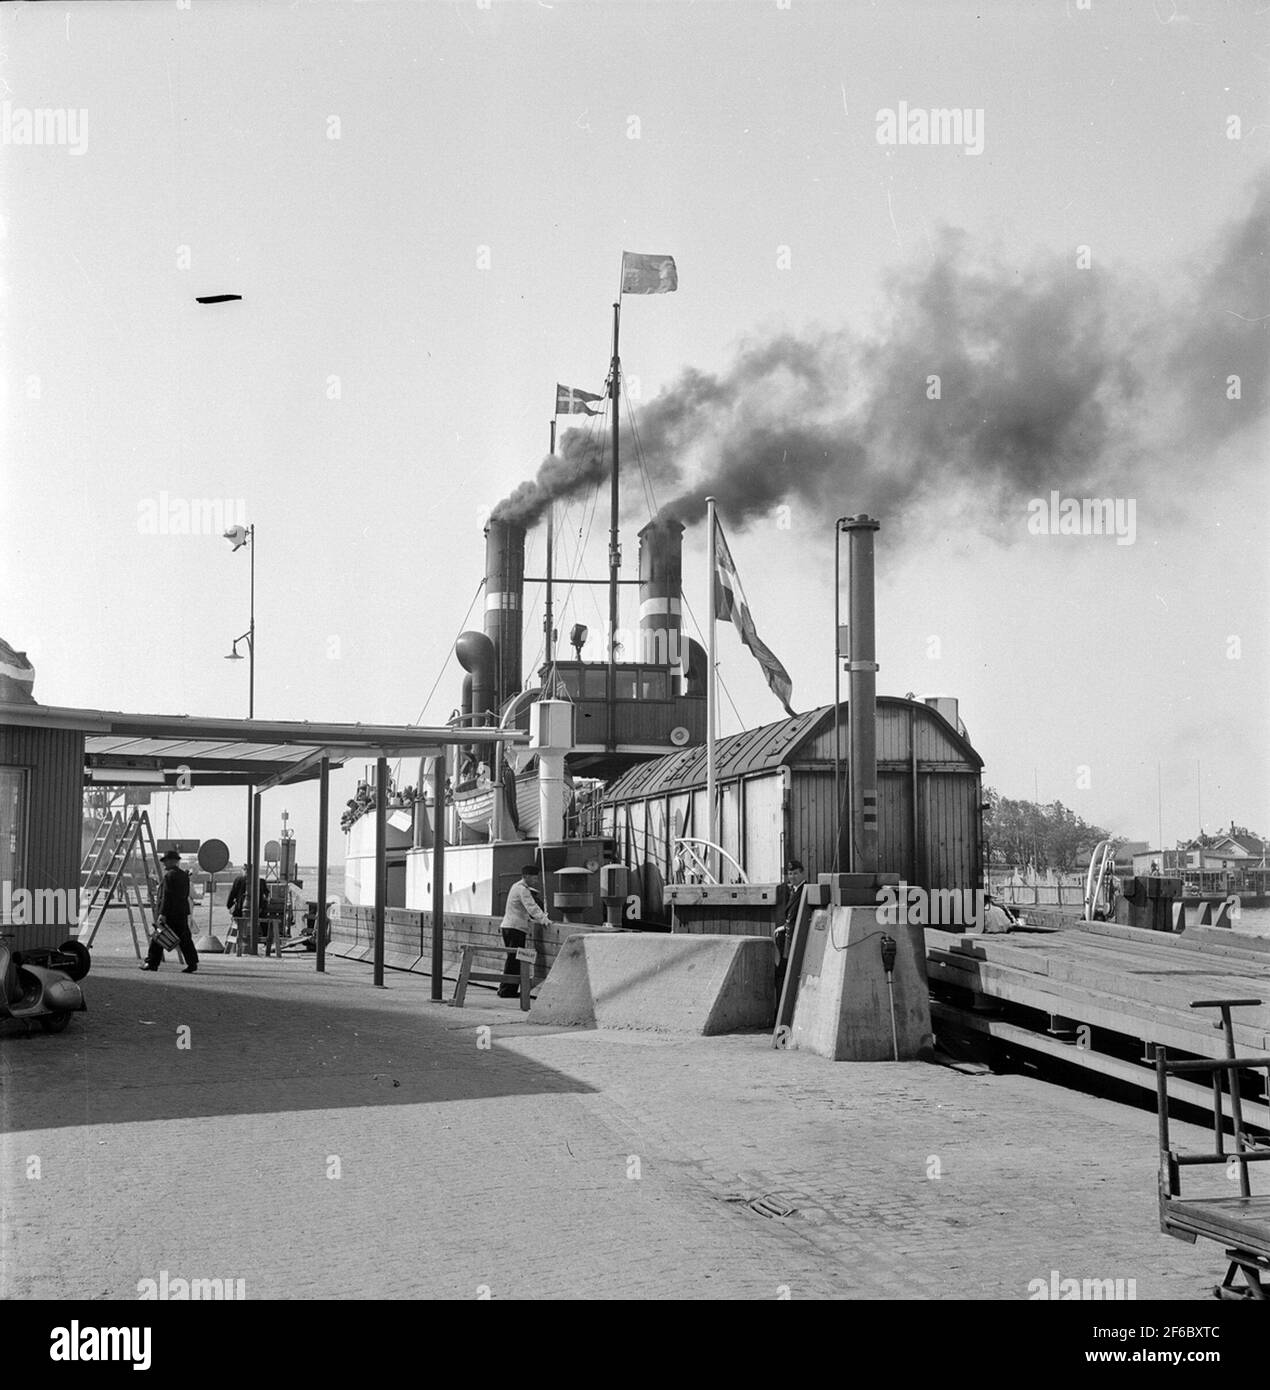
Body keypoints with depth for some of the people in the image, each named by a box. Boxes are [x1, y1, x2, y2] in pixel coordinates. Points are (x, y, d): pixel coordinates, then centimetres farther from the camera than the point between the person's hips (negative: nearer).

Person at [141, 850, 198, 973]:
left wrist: (162, 913, -20)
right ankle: (192, 962, -2)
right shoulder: (184, 875, 13)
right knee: (184, 938, 5)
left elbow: (167, 896, -18)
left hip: (169, 911, -7)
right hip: (182, 912, 7)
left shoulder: (169, 875, -11)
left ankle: (152, 963, 6)